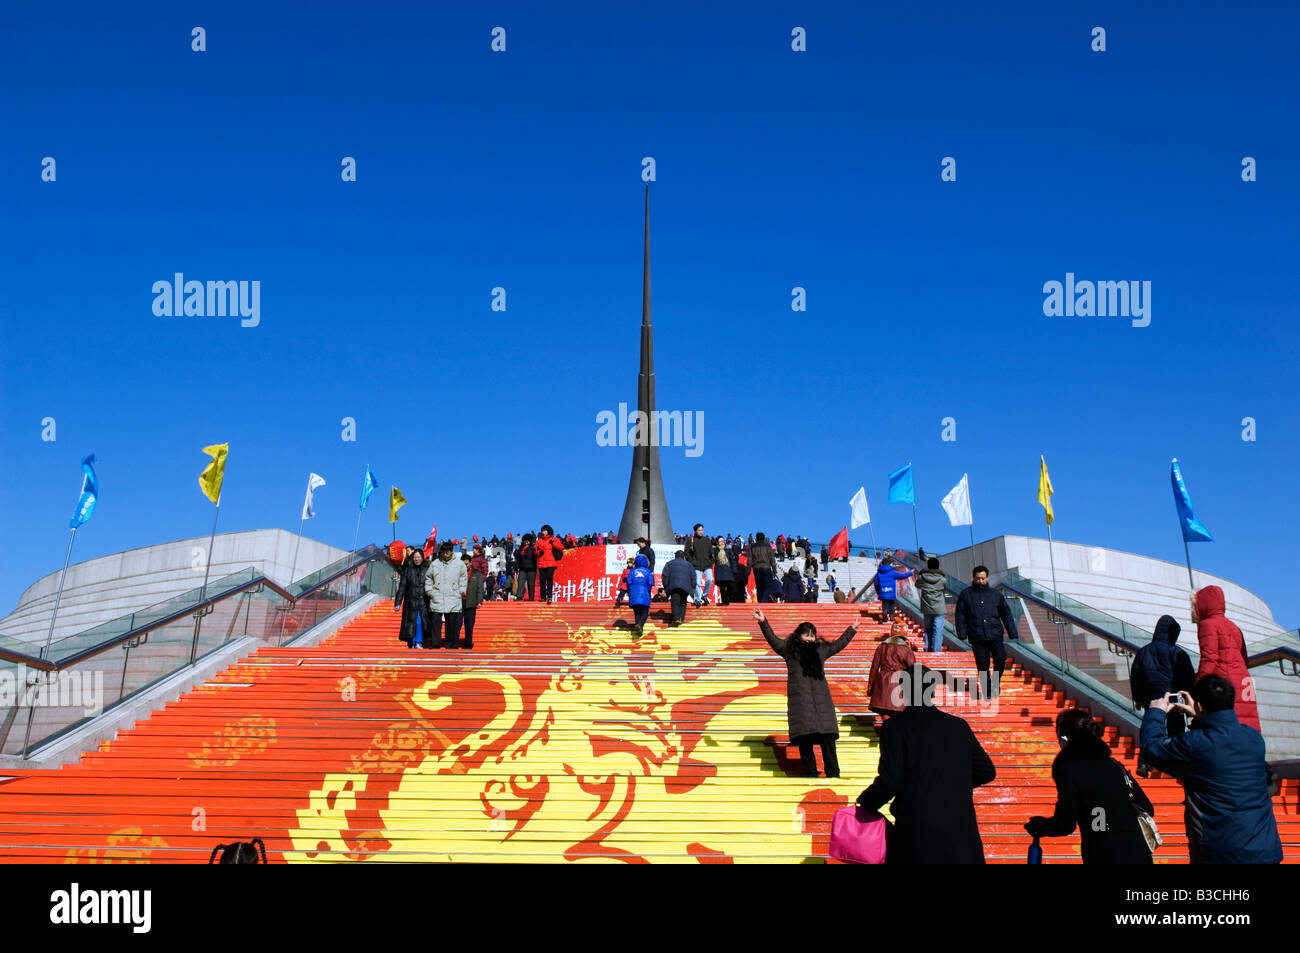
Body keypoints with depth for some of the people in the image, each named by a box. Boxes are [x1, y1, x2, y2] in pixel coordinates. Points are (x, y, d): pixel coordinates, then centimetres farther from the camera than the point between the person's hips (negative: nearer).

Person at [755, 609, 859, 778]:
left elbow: (838, 644, 37)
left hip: (820, 697, 3)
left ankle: (833, 773, -3)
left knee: (827, 735, -7)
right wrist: (763, 622, -10)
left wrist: (851, 631, 45)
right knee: (805, 737, -7)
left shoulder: (821, 649, 22)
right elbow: (773, 640, 1)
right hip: (800, 699, -3)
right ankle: (810, 773, -2)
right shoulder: (789, 648, 11)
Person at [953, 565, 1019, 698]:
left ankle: (996, 681, 10)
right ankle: (987, 692, 9)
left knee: (1000, 658, -16)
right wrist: (962, 634, -3)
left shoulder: (996, 595, 13)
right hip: (977, 638, -1)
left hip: (995, 634, 1)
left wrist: (1013, 633, 8)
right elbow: (960, 616, 7)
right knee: (982, 665, -2)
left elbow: (1006, 614, 15)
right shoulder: (965, 594, 9)